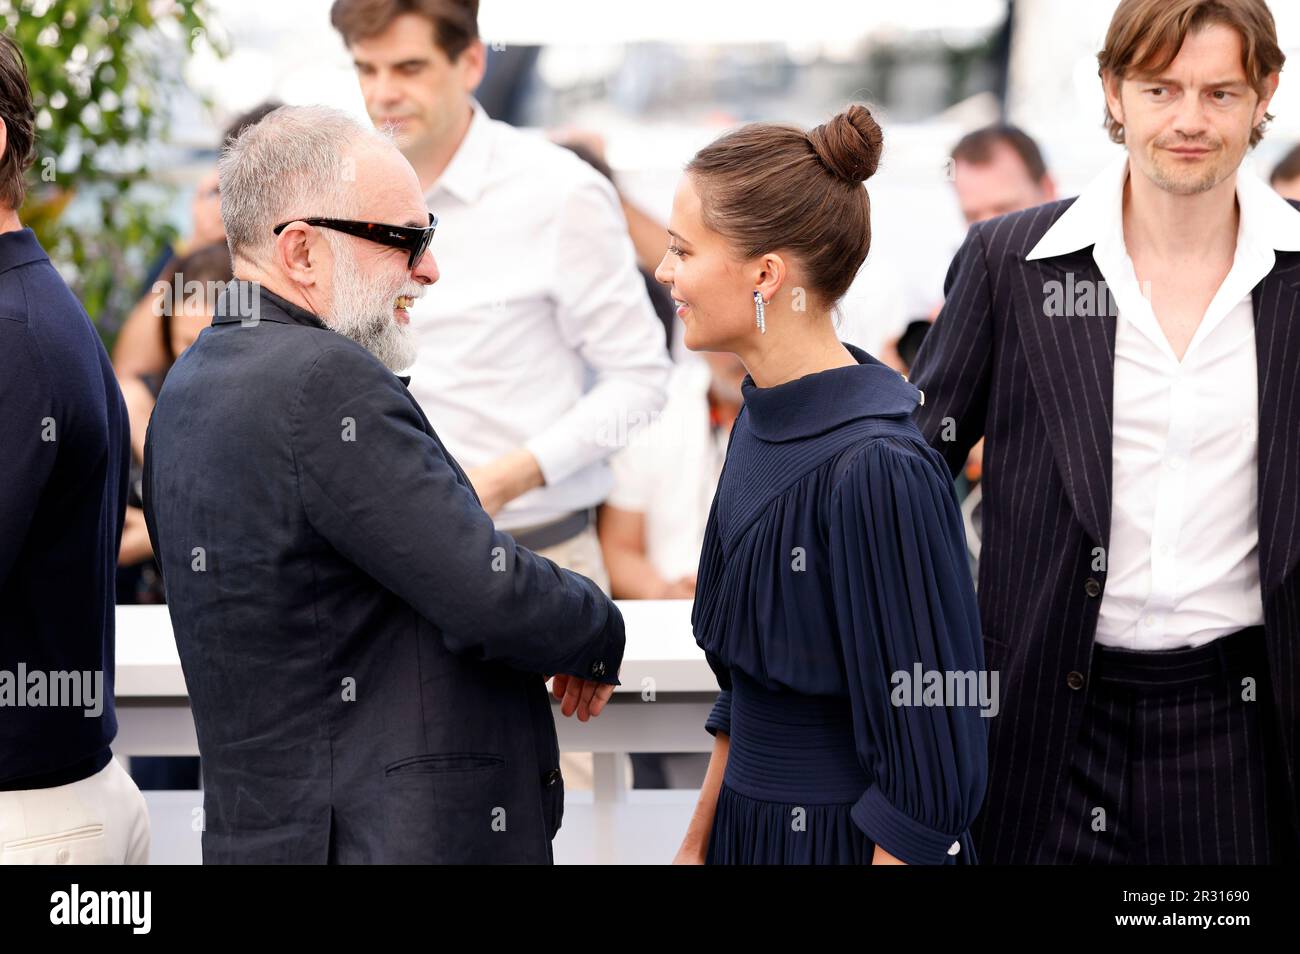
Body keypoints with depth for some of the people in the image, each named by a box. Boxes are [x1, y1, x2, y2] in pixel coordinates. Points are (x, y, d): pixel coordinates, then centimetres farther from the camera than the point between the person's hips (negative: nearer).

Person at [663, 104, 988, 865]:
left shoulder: (878, 469, -22)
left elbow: (931, 770, -20)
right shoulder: (765, 418, 3)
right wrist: (700, 838, 14)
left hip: (846, 842, -8)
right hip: (748, 825, 8)